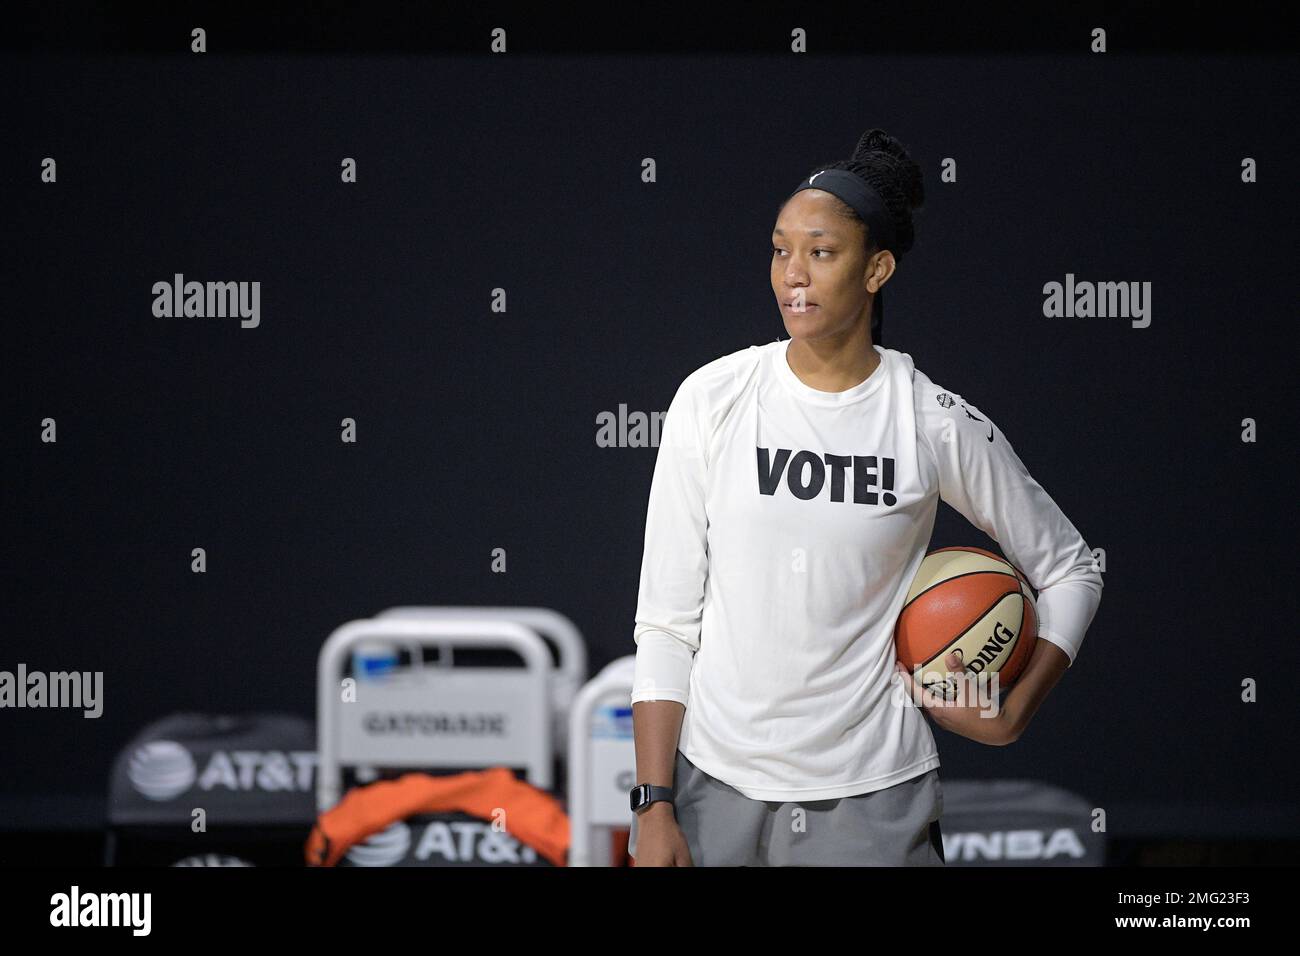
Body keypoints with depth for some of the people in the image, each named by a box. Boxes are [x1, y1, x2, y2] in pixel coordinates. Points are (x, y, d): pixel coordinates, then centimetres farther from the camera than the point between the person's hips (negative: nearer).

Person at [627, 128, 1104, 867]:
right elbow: (666, 620, -2)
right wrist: (655, 808, -7)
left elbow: (1070, 570, 11)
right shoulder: (711, 399, -3)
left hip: (871, 800, 0)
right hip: (716, 782, 1)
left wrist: (1012, 716, -1)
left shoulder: (938, 425, -3)